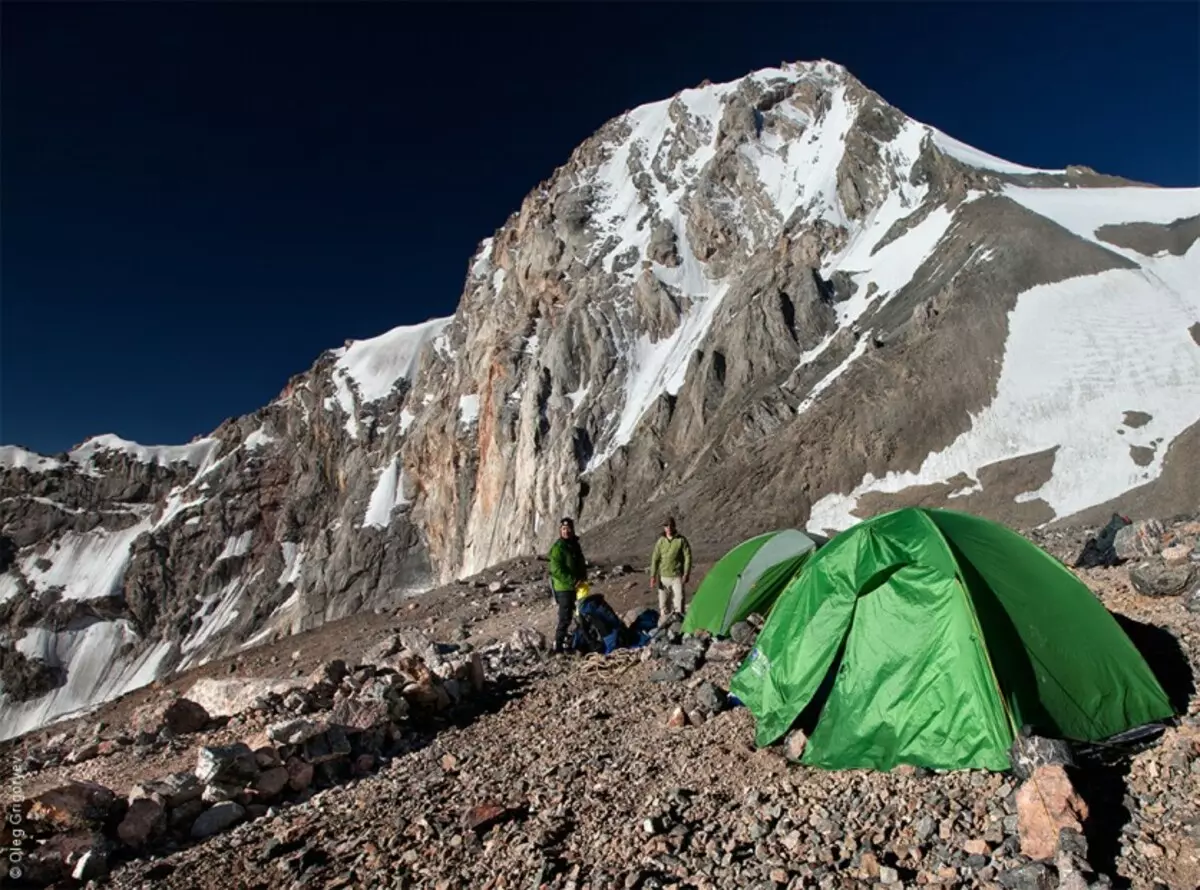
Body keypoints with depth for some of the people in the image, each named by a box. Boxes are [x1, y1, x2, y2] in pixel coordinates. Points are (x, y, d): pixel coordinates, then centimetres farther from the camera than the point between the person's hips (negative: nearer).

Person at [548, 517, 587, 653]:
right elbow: (556, 570, -20)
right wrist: (573, 581, -21)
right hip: (563, 588, -8)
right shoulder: (558, 547, -14)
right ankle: (558, 645, -1)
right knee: (565, 618, -8)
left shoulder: (575, 545, 12)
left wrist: (583, 577, 5)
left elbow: (581, 564, 22)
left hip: (574, 587, 8)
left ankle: (564, 641, 25)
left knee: (567, 616, 15)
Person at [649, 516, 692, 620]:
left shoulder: (681, 540, -4)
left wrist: (686, 574, -10)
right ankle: (664, 620, 19)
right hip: (663, 576, 3)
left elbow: (688, 557, -3)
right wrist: (653, 576, 1)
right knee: (662, 600, 8)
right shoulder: (660, 541, 3)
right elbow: (655, 559, 5)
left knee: (679, 598, -10)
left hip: (677, 576, -3)